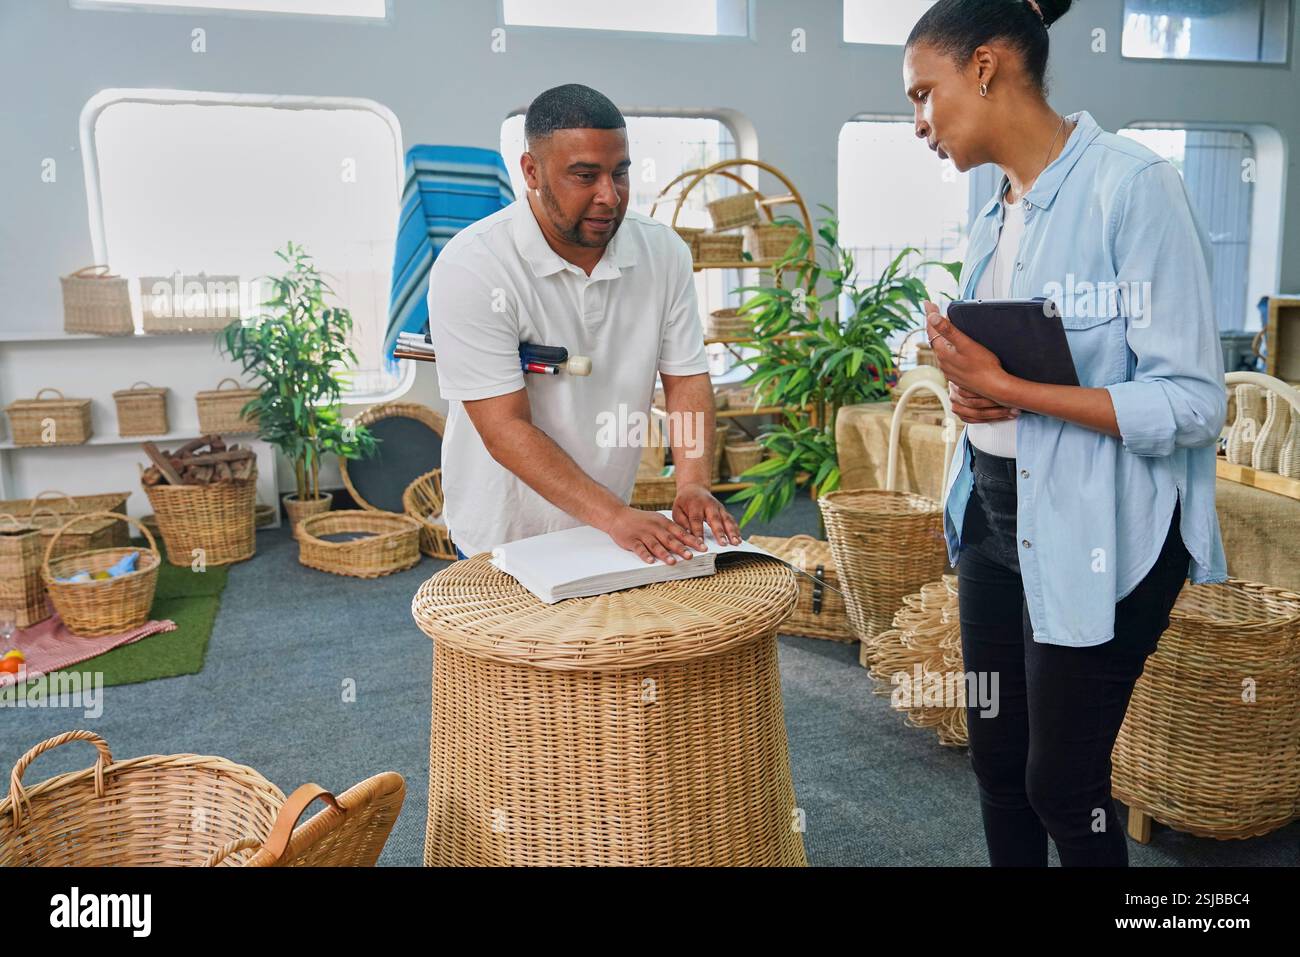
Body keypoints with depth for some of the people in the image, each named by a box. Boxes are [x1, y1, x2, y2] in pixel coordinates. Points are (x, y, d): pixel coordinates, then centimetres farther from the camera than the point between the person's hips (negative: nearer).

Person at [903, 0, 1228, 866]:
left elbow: (1192, 404, -18)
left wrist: (1009, 390, -22)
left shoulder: (1131, 185, -15)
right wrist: (971, 390, -2)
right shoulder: (995, 218, 9)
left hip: (1094, 533, -7)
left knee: (1062, 781, 5)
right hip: (995, 514, 7)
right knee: (996, 758, 16)